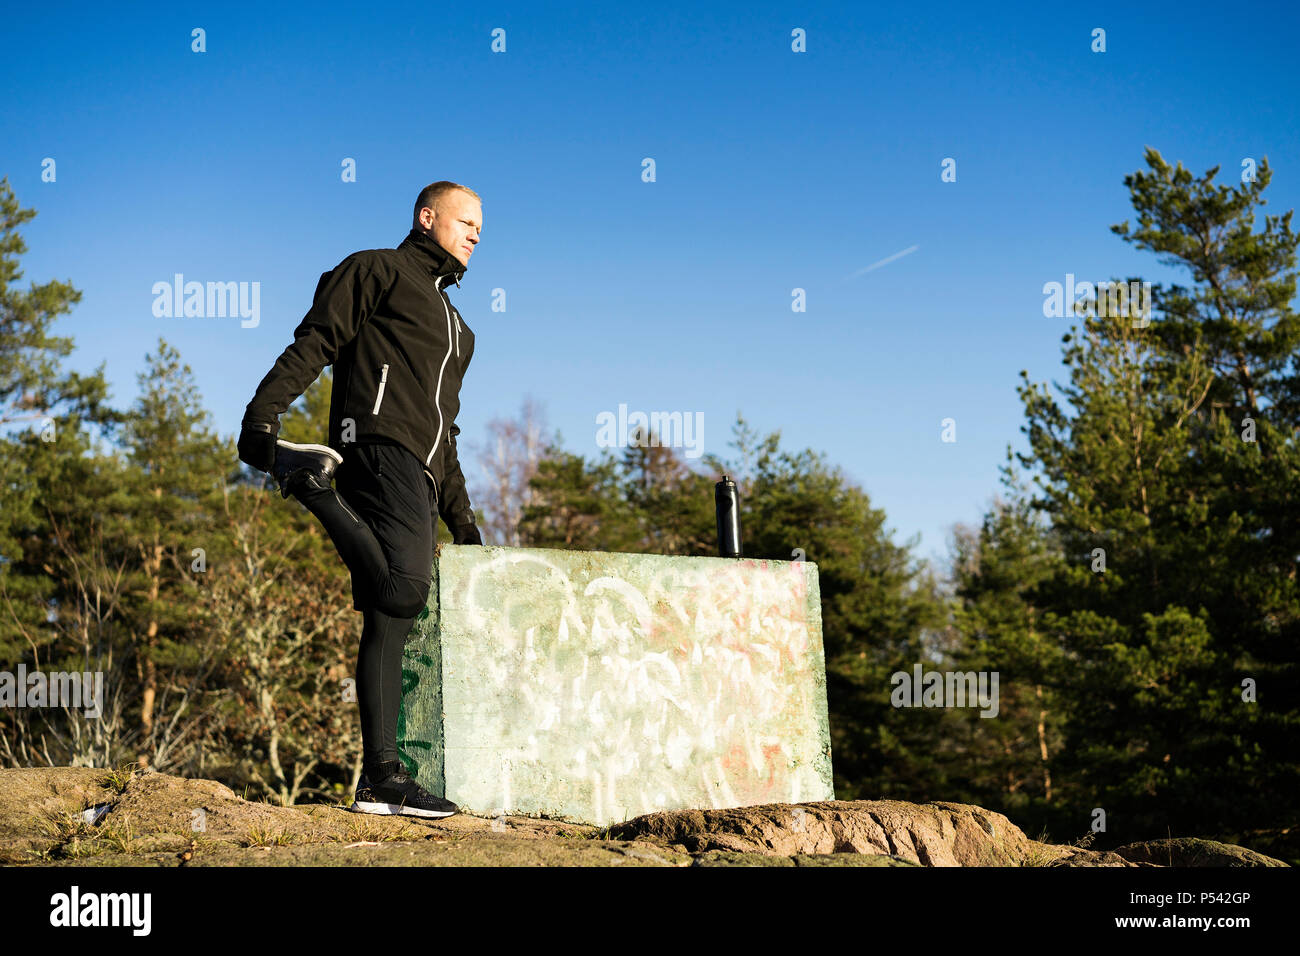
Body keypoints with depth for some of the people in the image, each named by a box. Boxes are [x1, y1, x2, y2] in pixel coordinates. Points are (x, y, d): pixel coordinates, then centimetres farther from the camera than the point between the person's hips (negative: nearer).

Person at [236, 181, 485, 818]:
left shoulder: (450, 320, 36)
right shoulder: (377, 270, 10)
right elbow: (314, 343, -3)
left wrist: (461, 521, 29)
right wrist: (262, 415, -18)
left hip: (417, 474, 9)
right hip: (379, 446, -9)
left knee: (390, 622, 0)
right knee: (402, 592, -30)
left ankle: (380, 778, -4)